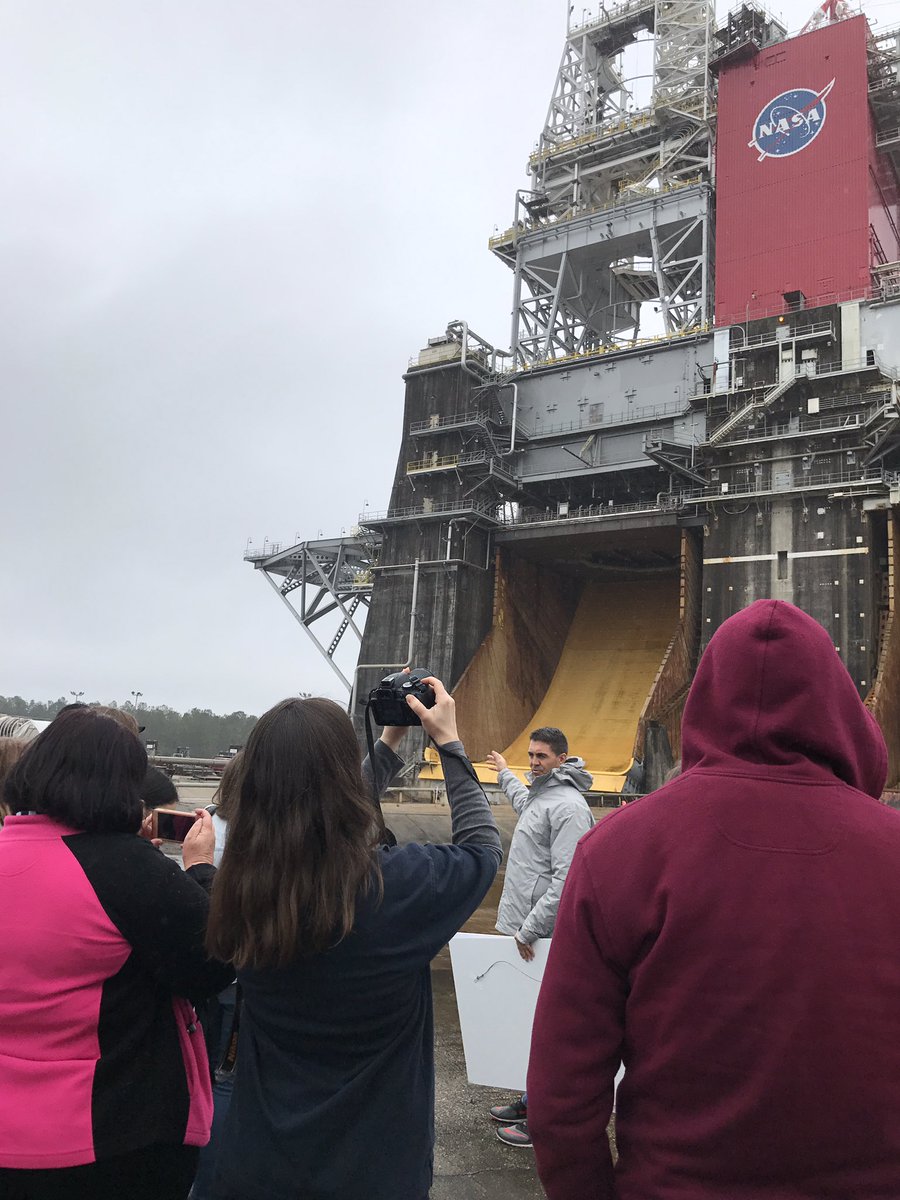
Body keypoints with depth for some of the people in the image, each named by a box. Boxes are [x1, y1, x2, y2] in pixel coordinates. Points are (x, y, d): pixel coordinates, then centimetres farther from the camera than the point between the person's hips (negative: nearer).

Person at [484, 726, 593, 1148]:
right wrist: (505, 774, 54)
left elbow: (567, 880, -23)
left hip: (544, 935, -10)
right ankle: (533, 1098, 28)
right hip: (524, 926, 10)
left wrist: (530, 928, -22)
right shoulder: (539, 794, 13)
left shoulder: (568, 805, -18)